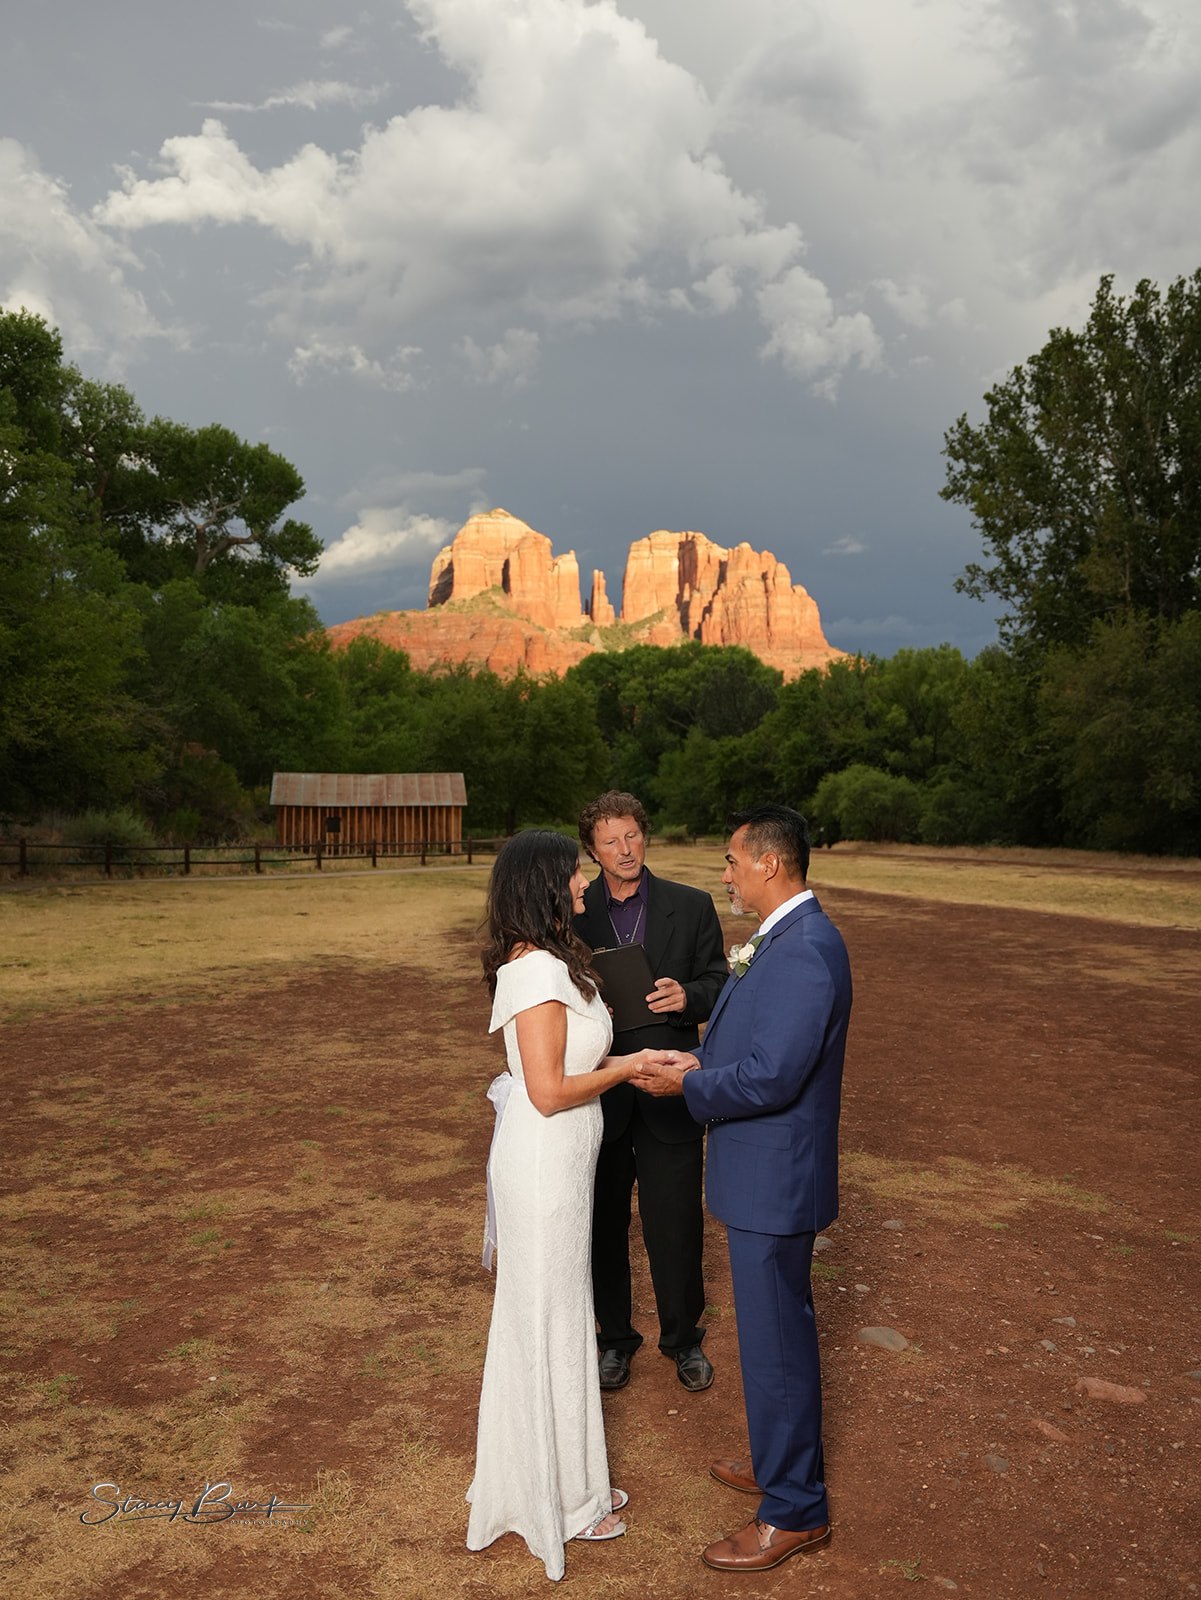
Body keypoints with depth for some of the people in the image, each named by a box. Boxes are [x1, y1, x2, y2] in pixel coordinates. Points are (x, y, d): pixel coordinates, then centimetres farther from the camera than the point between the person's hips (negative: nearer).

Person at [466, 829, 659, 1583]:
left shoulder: (551, 961, 6)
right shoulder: (537, 972, -24)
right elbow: (549, 1092, -24)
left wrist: (628, 1060, 5)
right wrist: (627, 1069, -13)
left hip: (560, 1162, 10)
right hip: (544, 1165, -10)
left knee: (557, 1316, 21)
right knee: (550, 1323, 7)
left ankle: (567, 1476, 39)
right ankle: (558, 1498, 27)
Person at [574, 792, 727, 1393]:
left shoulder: (692, 907, -1)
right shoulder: (571, 912, -2)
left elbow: (719, 986, 1)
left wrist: (688, 996, -20)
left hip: (669, 1094, 0)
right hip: (598, 1092, 1)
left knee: (677, 1227, 9)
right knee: (604, 1225, 15)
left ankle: (683, 1337, 33)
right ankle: (614, 1337, 36)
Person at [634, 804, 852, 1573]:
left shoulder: (803, 952, -26)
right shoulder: (788, 939, 8)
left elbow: (771, 1077, -29)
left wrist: (687, 1086, -16)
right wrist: (702, 1063, 1)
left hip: (775, 1180, -10)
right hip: (767, 1173, 10)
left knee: (776, 1340, 5)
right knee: (779, 1329, 24)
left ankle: (795, 1512, 22)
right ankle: (785, 1462, 43)